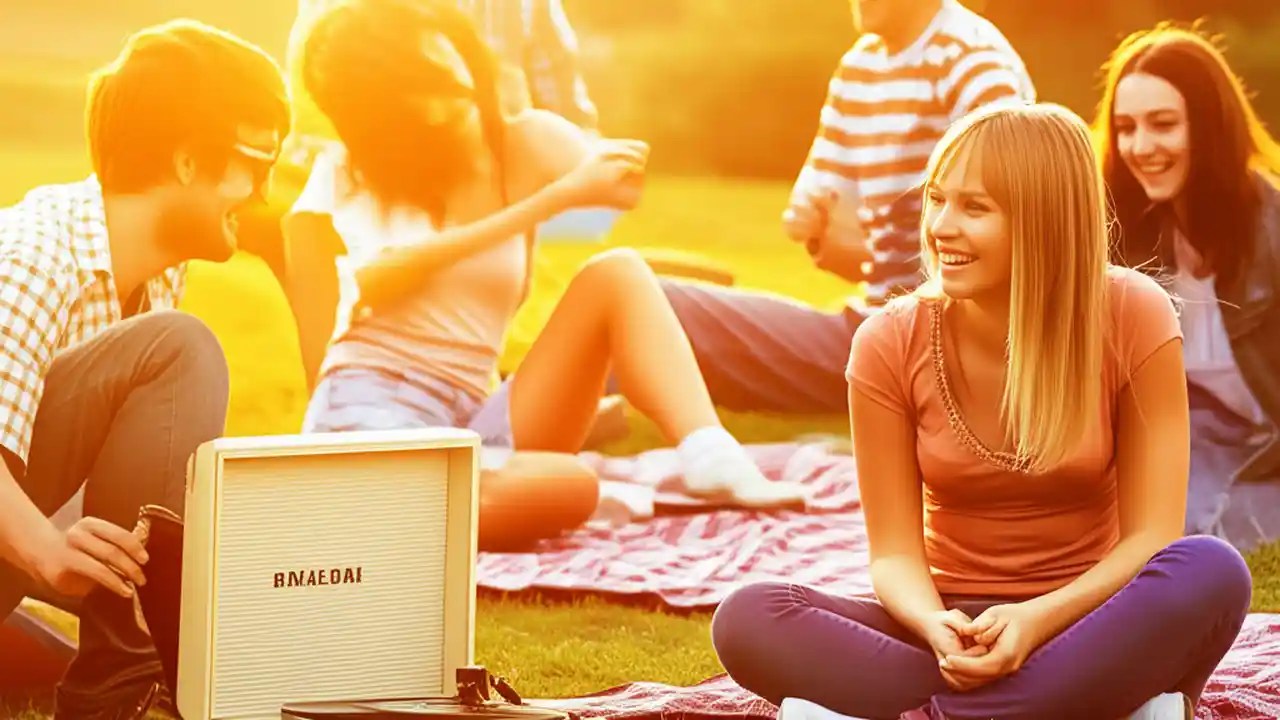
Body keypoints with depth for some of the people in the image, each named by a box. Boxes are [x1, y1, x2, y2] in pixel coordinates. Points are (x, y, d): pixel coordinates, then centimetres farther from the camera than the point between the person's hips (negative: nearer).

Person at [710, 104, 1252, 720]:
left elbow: (1151, 537, -10)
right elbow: (895, 553, -5)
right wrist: (935, 627, -29)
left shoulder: (1133, 319, -9)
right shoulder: (890, 344, -5)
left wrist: (1038, 620, -28)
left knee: (1213, 575, -35)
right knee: (747, 621, -27)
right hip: (957, 627, 1)